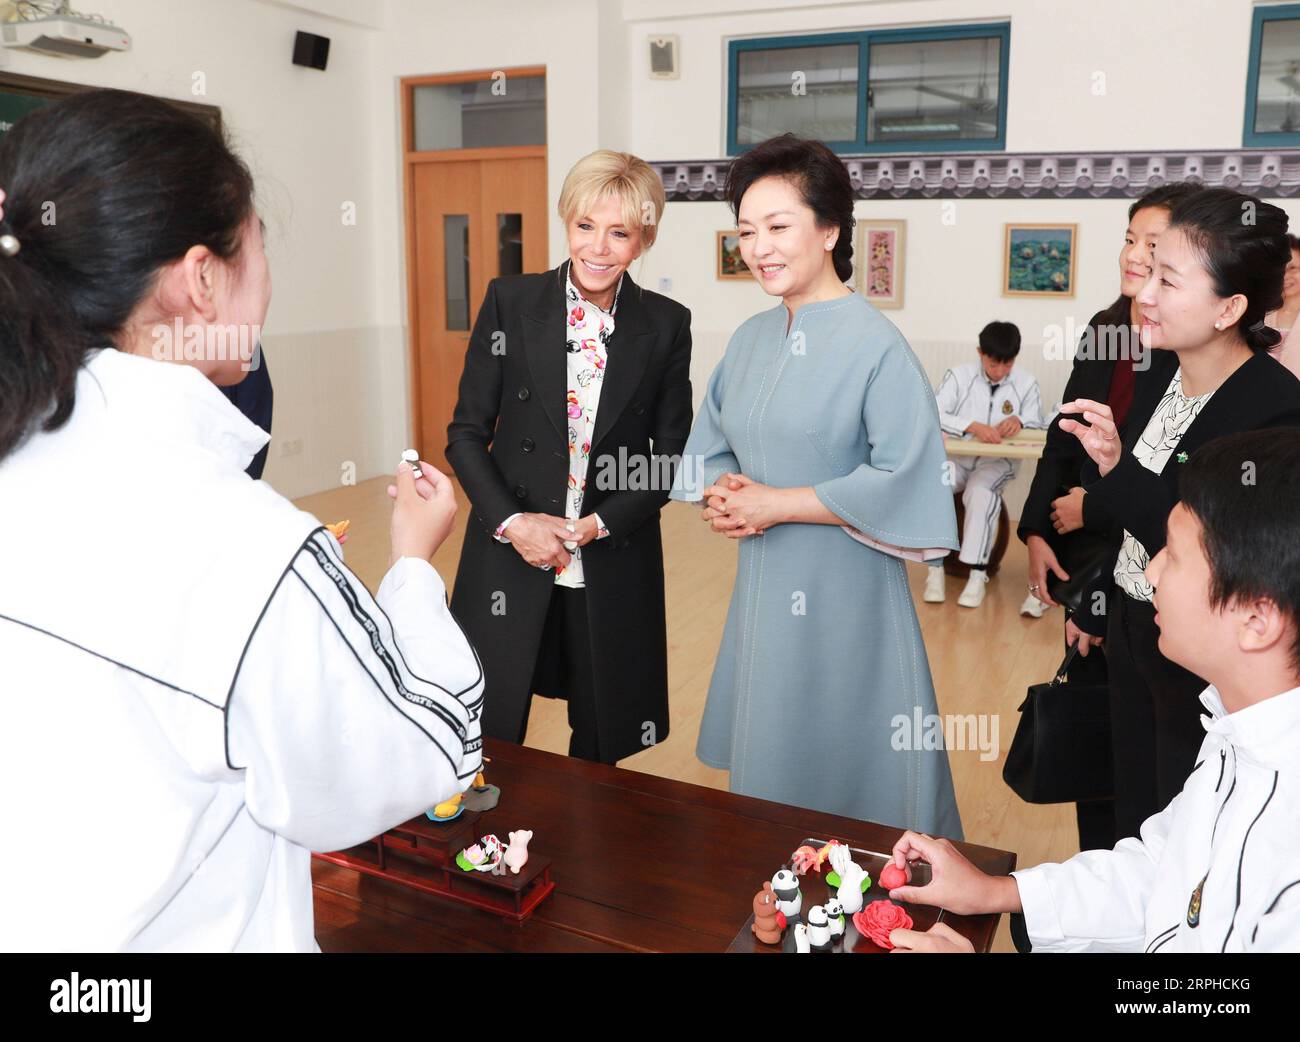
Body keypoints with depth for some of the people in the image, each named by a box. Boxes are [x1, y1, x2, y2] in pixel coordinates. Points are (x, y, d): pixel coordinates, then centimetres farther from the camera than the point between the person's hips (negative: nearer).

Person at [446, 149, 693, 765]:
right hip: (510, 562, 0)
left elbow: (669, 454, 2)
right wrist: (511, 521, -13)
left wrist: (600, 524, -11)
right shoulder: (510, 302, -2)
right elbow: (466, 433, 0)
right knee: (490, 750, 8)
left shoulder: (666, 326, 0)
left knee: (600, 747, 15)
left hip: (614, 569, 1)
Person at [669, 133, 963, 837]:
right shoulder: (751, 339, 7)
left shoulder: (875, 344, -13)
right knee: (768, 762, 17)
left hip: (845, 591, -6)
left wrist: (777, 503, -16)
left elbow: (904, 479, -19)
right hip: (762, 585, 6)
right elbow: (712, 447, 15)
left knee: (843, 770, 7)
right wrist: (722, 493, -8)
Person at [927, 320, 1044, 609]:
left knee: (981, 492, -34)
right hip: (956, 457, 0)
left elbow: (1037, 426, 5)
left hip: (997, 462, 0)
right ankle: (935, 569, -22)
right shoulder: (958, 376, -1)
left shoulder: (1026, 384, 3)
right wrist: (974, 427, -27)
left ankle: (978, 574, -28)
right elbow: (933, 414, -13)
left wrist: (1019, 422, -19)